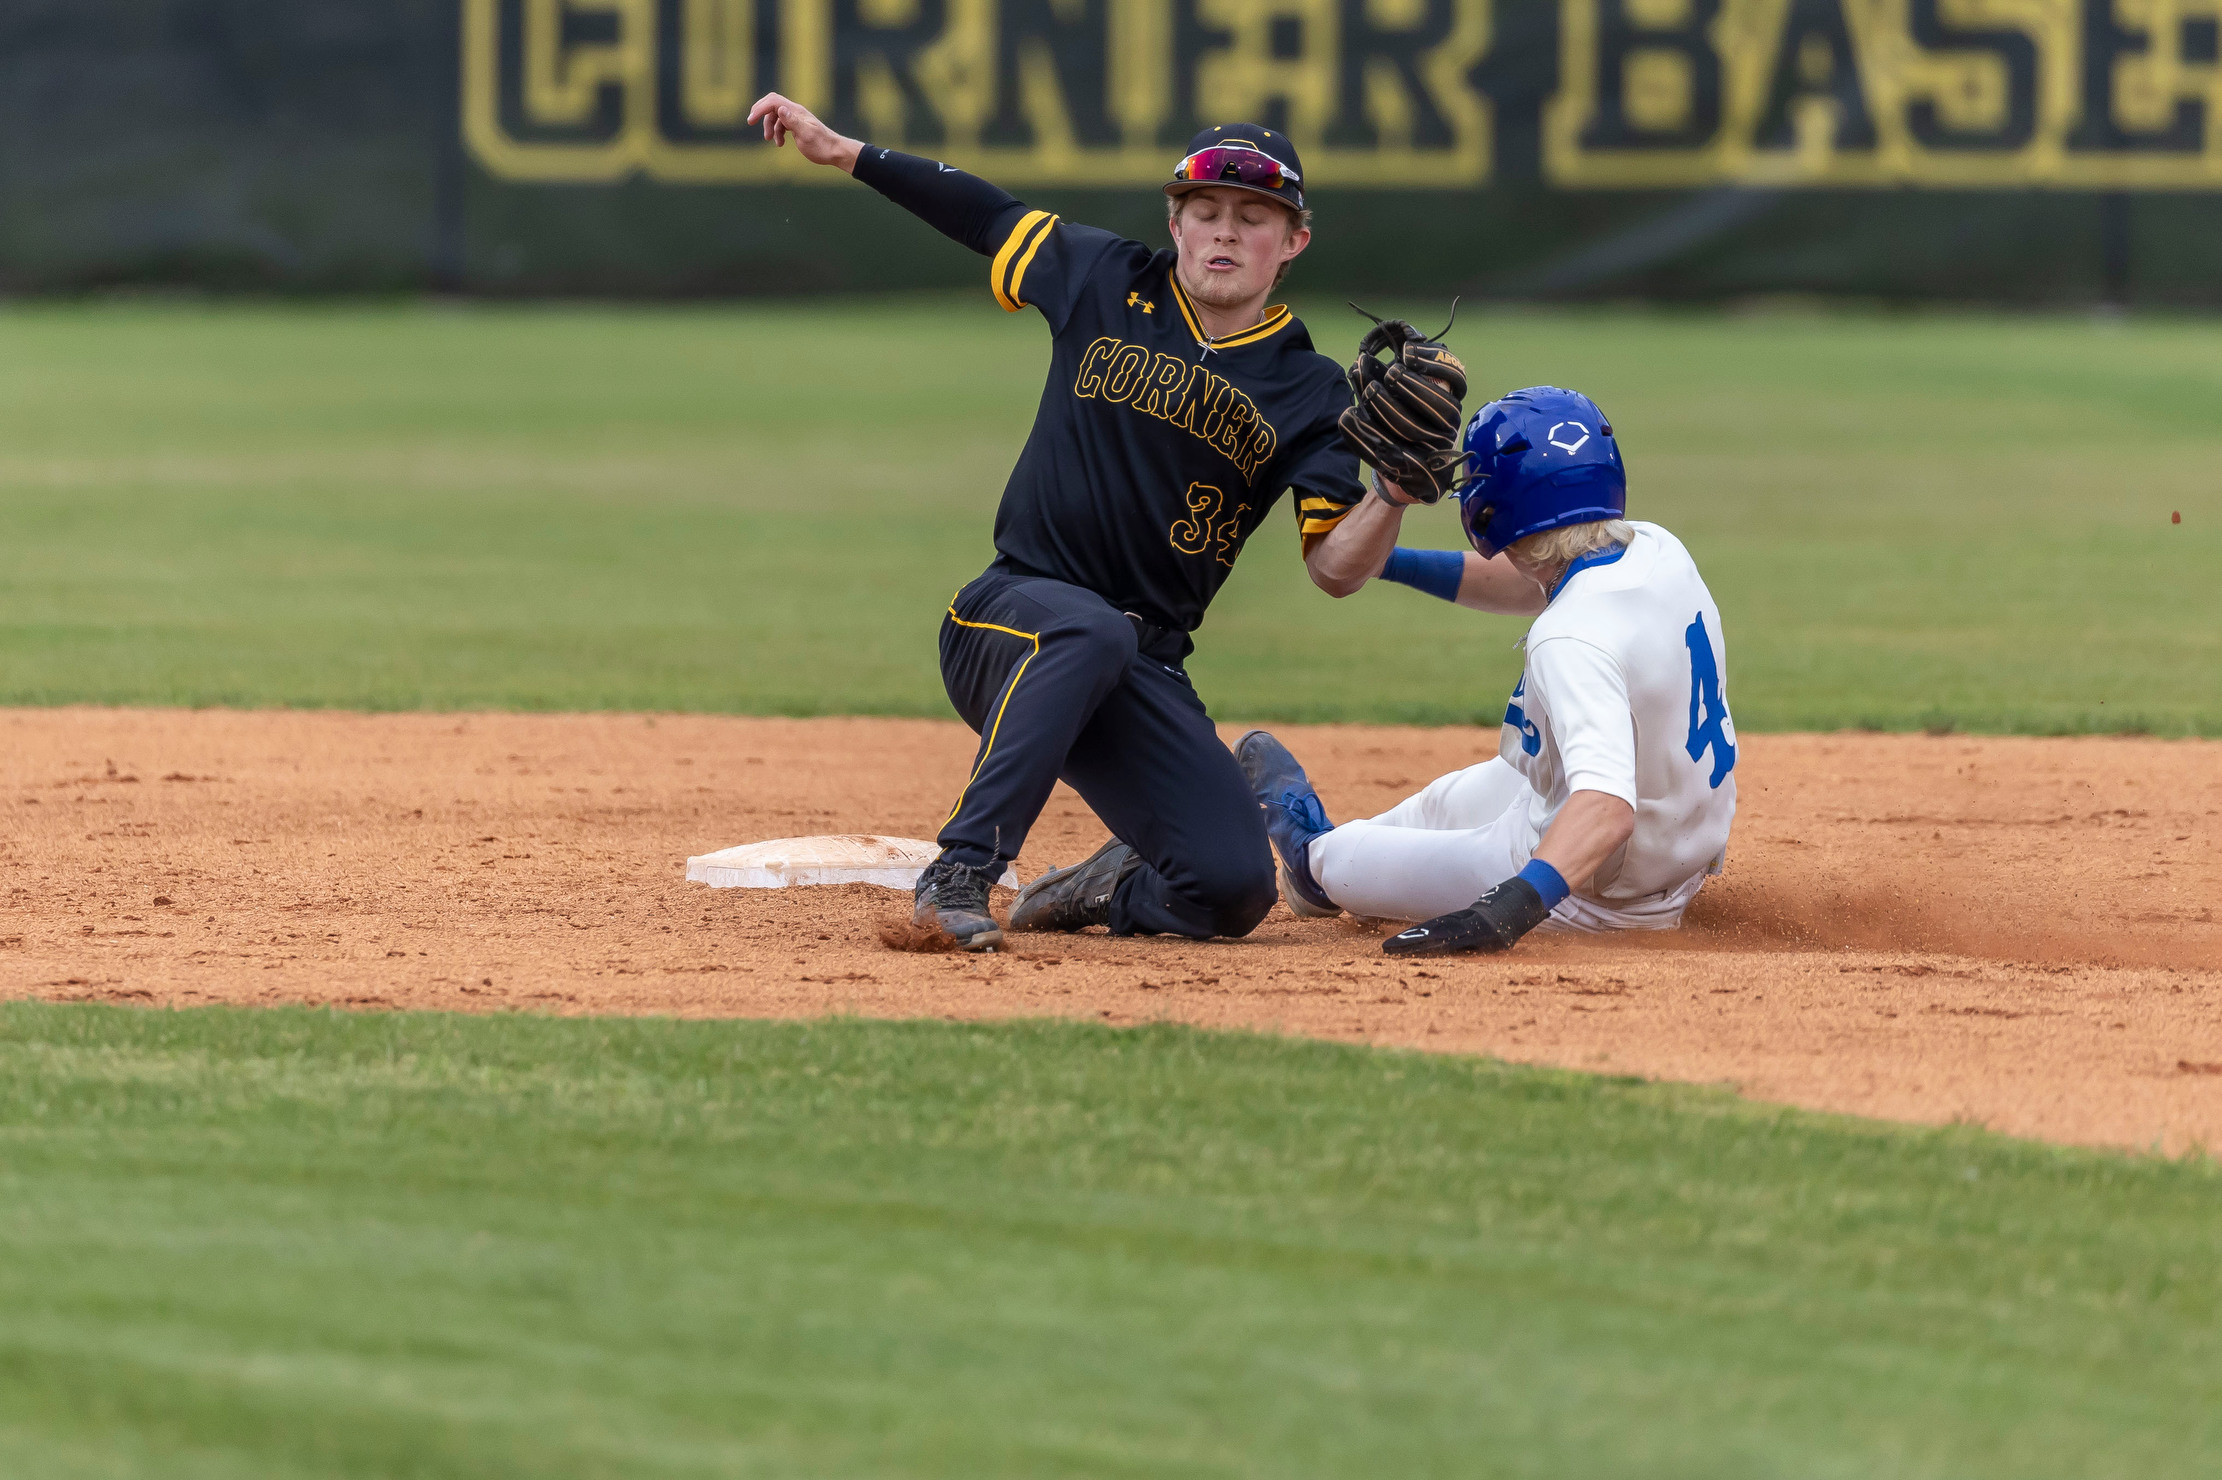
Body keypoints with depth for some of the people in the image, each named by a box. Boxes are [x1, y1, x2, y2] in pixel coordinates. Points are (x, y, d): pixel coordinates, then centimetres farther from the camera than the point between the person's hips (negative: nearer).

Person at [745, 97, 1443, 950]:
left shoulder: (1307, 391, 2)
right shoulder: (1108, 285, 5)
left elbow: (1337, 568, -6)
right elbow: (989, 216, 19)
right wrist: (842, 152, 15)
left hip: (1145, 672, 2)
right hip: (1007, 620, -2)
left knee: (1233, 890, -13)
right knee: (1092, 629, -39)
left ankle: (1108, 890, 21)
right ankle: (961, 872, -40)